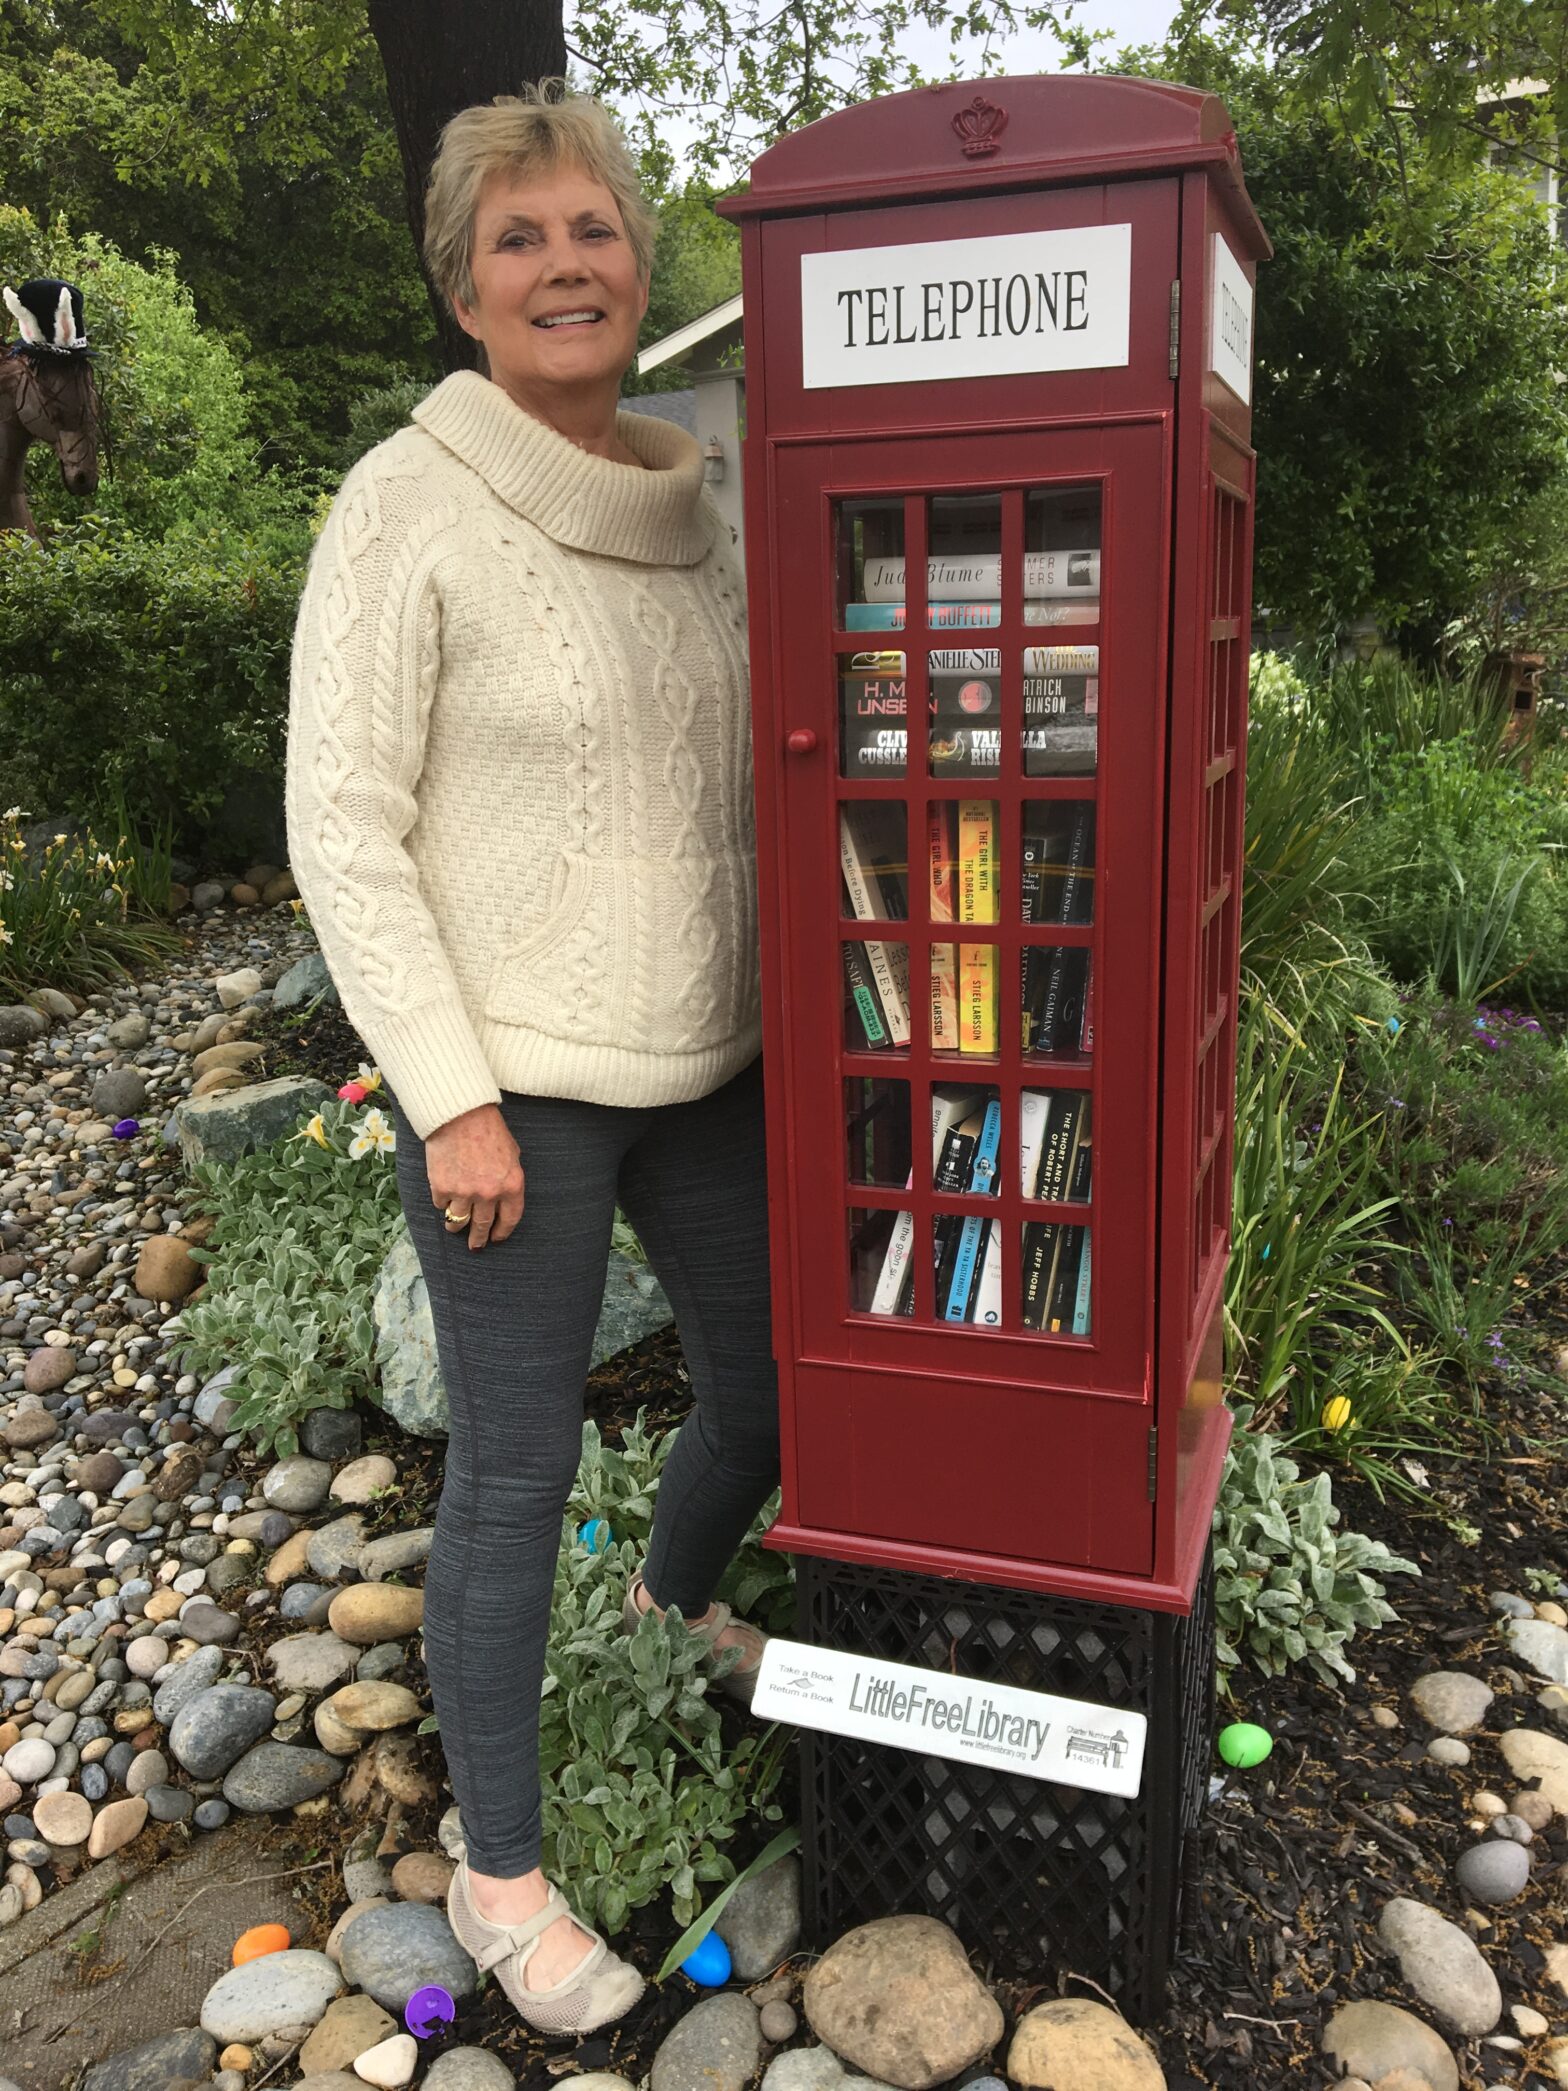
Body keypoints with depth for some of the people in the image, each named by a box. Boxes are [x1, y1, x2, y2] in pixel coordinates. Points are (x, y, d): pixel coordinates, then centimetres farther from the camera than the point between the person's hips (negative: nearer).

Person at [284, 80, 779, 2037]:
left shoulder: (695, 503, 8)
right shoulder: (409, 506, -10)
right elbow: (343, 828, -13)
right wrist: (454, 1099, -16)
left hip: (707, 1064, 7)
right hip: (512, 1081, -6)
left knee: (777, 1388, 18)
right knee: (514, 1473, 5)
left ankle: (681, 1591, 53)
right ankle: (498, 1871, 28)